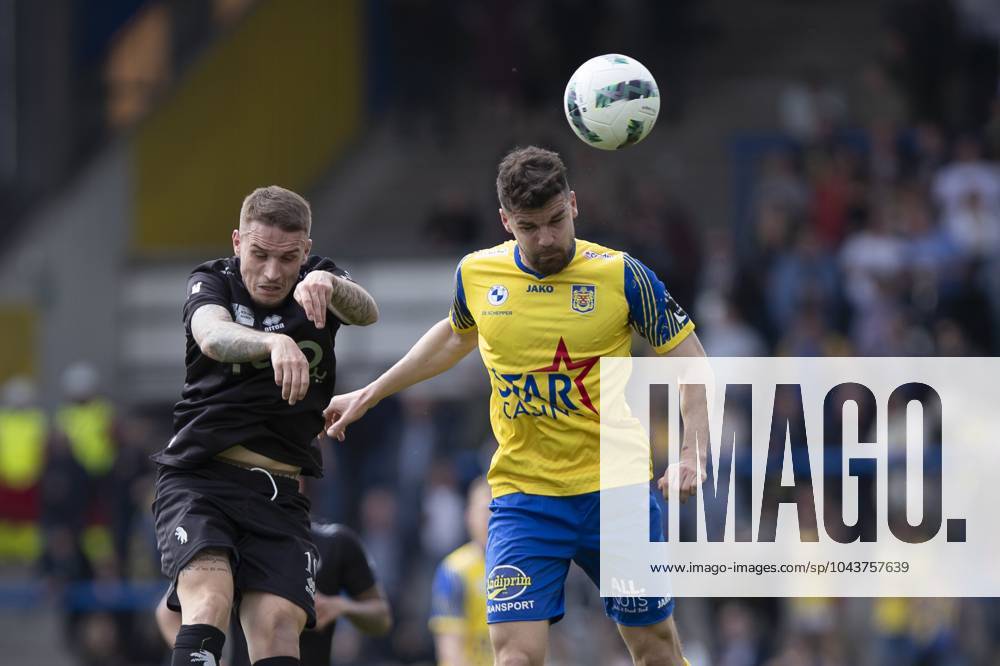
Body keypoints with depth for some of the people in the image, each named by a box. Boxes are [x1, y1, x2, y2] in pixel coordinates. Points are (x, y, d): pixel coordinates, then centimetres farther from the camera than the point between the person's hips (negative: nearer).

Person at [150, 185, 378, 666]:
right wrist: (275, 342, -45)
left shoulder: (318, 281, 6)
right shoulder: (213, 282, 1)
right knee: (209, 599, -27)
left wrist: (328, 284, -40)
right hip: (199, 477, -2)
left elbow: (366, 313, -16)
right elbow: (212, 336, -22)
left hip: (280, 495, 2)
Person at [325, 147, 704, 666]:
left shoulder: (621, 276, -8)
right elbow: (456, 337, 24)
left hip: (615, 488, -1)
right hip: (523, 497, 1)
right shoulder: (477, 275, 1)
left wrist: (691, 454, -12)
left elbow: (690, 361, 0)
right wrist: (368, 395, 27)